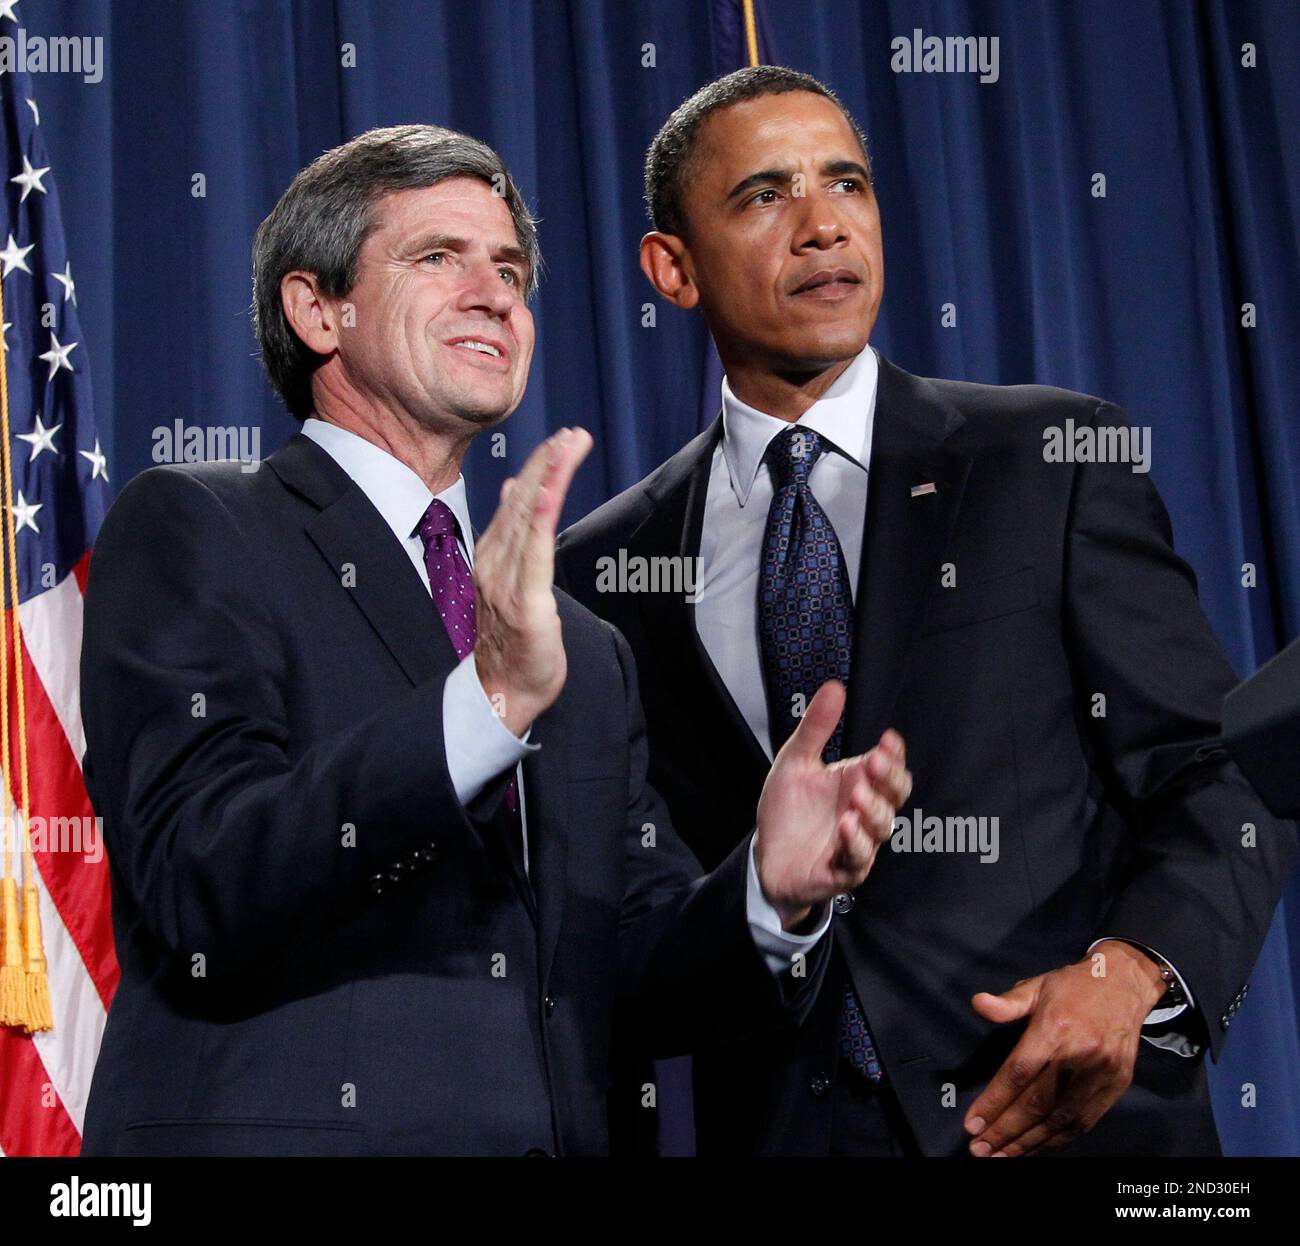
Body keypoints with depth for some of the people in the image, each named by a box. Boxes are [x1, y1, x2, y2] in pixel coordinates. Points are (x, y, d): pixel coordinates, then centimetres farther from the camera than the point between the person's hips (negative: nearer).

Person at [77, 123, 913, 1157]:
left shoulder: (588, 653, 16)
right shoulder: (188, 531, -1)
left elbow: (642, 984, 11)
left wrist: (774, 890, -9)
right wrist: (489, 703, -26)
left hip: (555, 1142, 5)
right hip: (283, 1129, -5)